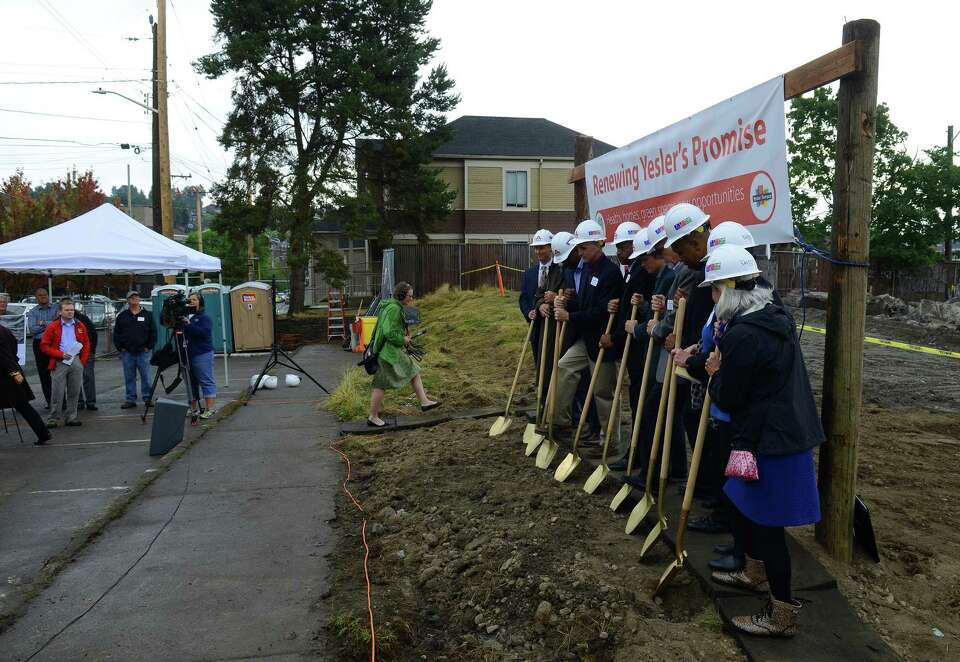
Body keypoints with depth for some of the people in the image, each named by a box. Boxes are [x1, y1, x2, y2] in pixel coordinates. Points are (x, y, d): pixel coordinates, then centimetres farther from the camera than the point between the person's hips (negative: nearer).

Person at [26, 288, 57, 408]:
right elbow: (33, 329, -5)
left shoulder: (56, 309, 7)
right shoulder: (32, 312, 9)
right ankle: (49, 401, 10)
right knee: (44, 374, 3)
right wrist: (51, 324, -7)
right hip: (40, 344, 1)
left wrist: (43, 323, -8)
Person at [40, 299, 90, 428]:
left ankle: (71, 417, 14)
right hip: (59, 363, -3)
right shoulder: (53, 326, 0)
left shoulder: (80, 326, 10)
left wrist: (82, 361, 4)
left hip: (76, 361, 3)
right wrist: (61, 354, -11)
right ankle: (54, 419, 5)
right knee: (57, 392, -3)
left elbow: (86, 344, 14)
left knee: (74, 392, 6)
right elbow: (44, 346, -1)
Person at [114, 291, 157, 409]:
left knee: (146, 376, -1)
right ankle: (130, 400, 13)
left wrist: (149, 347, -4)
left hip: (143, 352, -2)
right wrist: (120, 348, 1)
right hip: (127, 352, 2)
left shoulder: (148, 315, 6)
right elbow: (116, 333, 10)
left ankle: (147, 398, 7)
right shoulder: (122, 316, 10)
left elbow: (153, 332, 4)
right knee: (129, 378, 6)